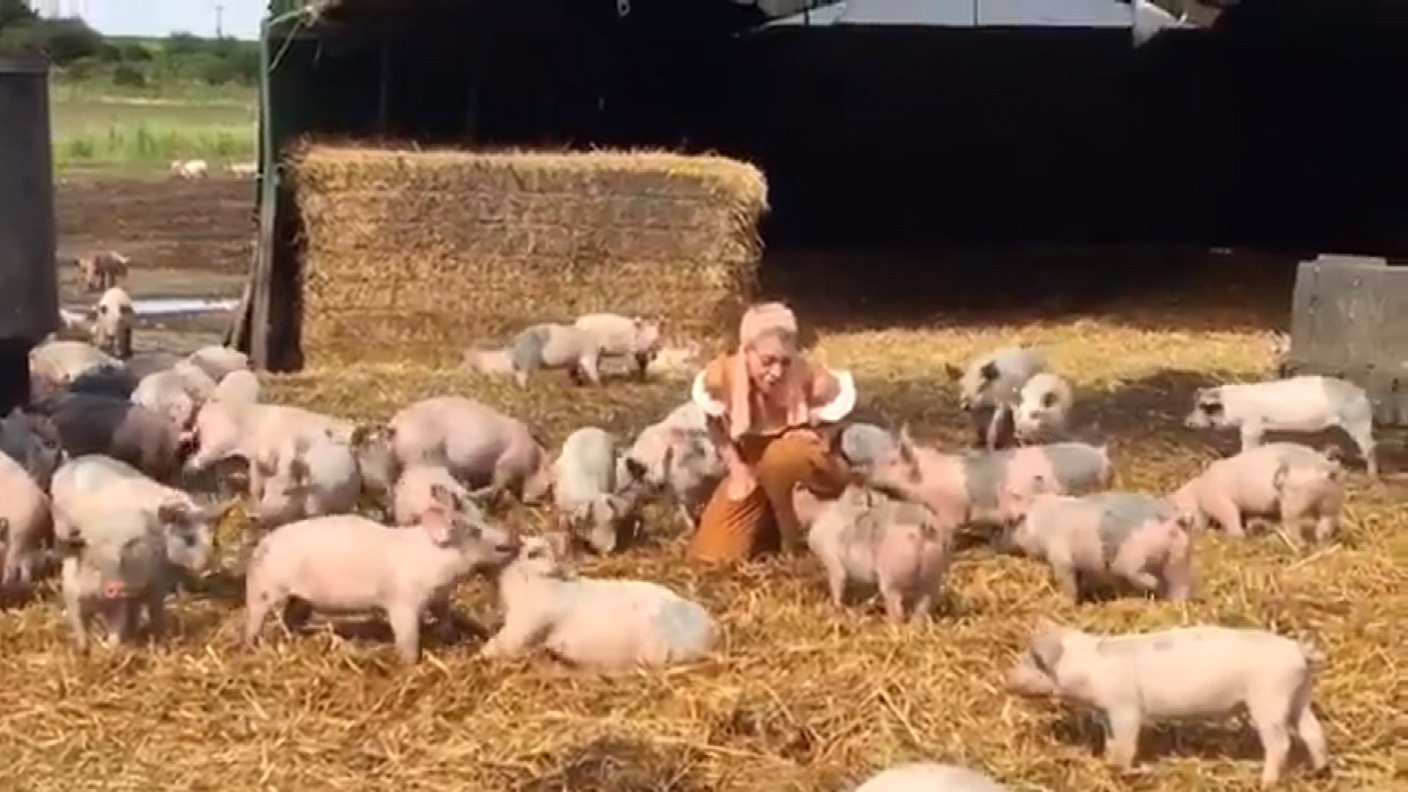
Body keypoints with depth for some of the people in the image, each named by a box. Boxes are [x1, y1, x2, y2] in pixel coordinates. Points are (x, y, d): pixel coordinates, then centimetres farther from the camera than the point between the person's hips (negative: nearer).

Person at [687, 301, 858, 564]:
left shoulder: (813, 379, -28)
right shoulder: (720, 377, -22)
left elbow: (837, 423, -7)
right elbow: (715, 424, 1)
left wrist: (818, 437, -27)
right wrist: (735, 466, -8)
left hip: (809, 471, -3)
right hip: (752, 469, 3)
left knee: (782, 454, -40)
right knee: (710, 555, -9)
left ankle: (796, 543, -14)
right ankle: (769, 523, 21)